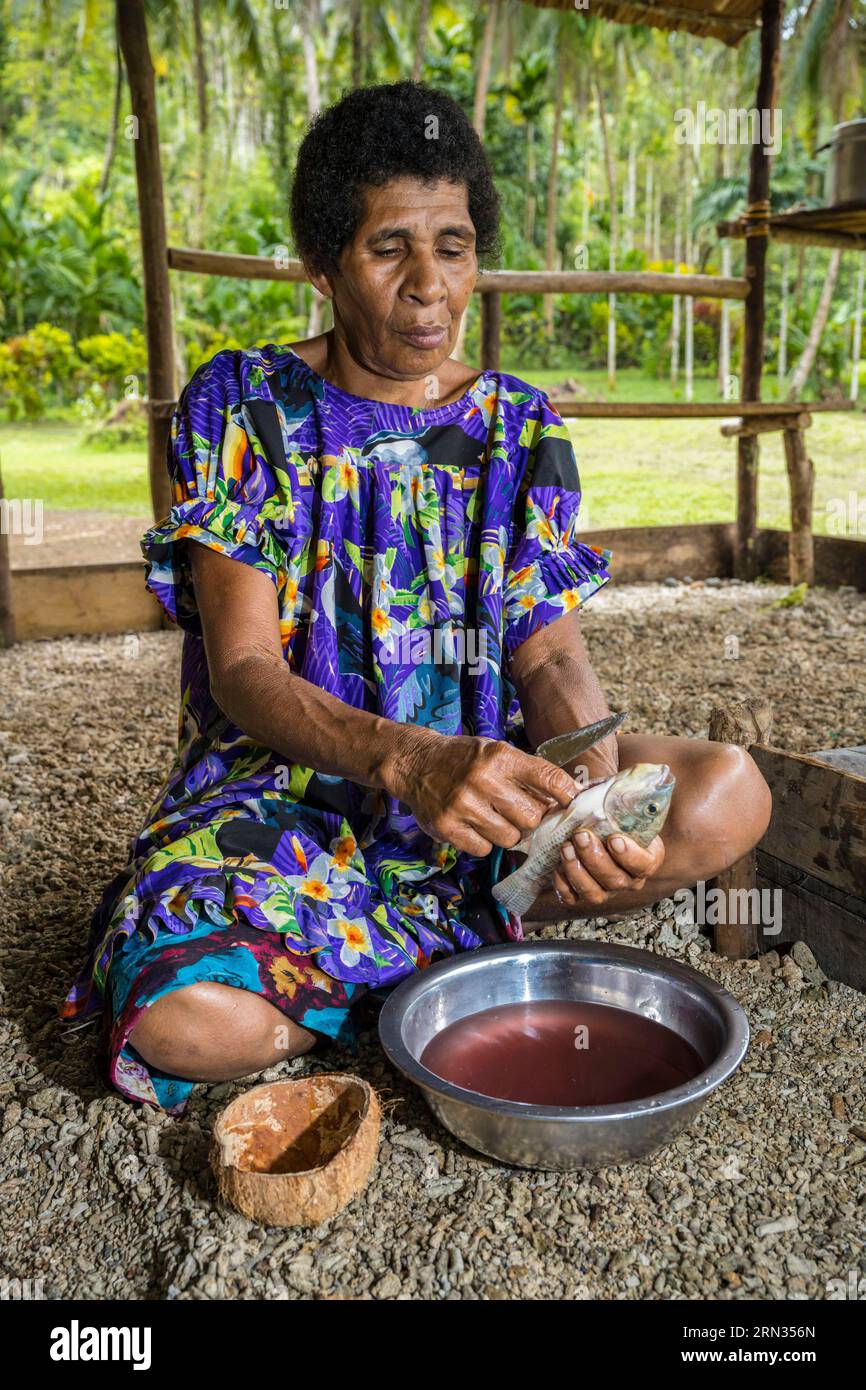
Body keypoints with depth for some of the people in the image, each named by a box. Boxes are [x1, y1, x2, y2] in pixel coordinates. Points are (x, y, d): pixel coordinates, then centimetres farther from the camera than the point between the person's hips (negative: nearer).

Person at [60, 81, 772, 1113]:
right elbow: (244, 670, -14)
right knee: (191, 1021, -32)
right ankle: (453, 949, -4)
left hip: (482, 776, 4)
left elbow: (552, 654, -2)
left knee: (728, 795, -19)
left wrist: (600, 783, -26)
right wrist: (412, 760, -34)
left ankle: (406, 940, -9)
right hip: (282, 786, -3)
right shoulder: (239, 406, -6)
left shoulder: (520, 429, 4)